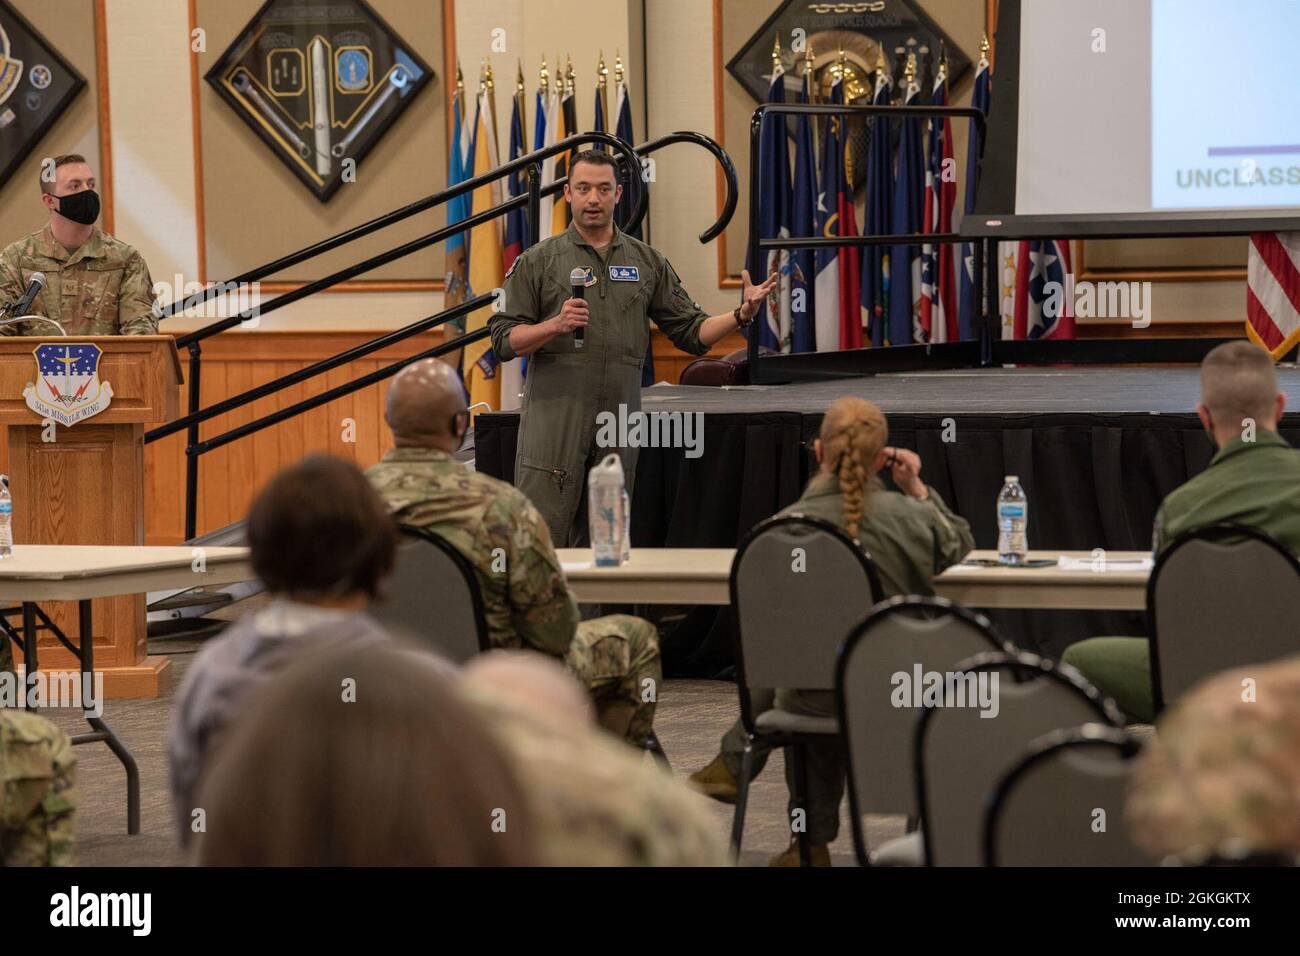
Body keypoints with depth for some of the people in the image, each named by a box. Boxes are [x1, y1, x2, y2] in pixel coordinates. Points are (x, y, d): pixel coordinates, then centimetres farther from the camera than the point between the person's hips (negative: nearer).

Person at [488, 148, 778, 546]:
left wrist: (741, 315, -5)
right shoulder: (537, 262, 4)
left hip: (619, 423, 3)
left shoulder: (648, 262, 13)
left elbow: (691, 332, 12)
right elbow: (504, 340, 1)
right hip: (554, 420, -3)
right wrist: (556, 325, -15)